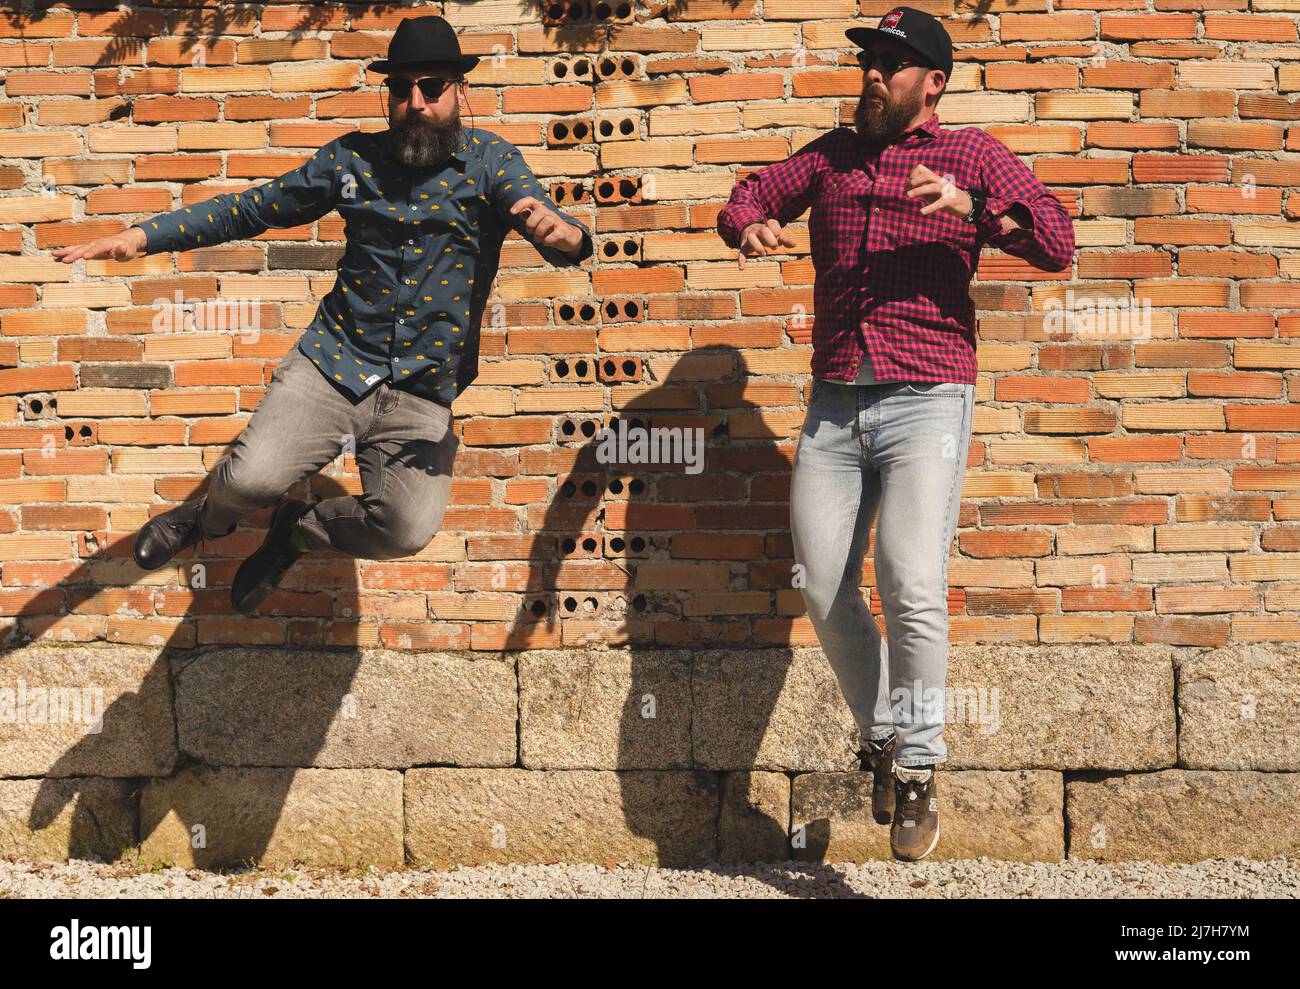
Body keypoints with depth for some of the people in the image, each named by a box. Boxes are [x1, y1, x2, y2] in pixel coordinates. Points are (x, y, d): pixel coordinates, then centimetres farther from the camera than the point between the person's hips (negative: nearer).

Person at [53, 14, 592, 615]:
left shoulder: (491, 161, 1)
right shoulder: (353, 159, 6)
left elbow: (558, 239, -16)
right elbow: (250, 209, 13)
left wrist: (566, 236, -43)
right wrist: (142, 236, 3)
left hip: (421, 396, 0)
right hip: (333, 364, 1)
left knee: (407, 531, -22)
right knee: (252, 479, -24)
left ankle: (296, 532, 12)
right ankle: (208, 516, 17)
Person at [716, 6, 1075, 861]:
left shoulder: (973, 156, 6)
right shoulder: (832, 156, 18)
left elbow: (1057, 242, -4)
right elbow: (749, 195, 23)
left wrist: (968, 206, -21)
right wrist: (751, 225, -3)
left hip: (927, 402, -4)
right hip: (834, 405, 5)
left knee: (912, 589, -15)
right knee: (825, 594, 3)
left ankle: (918, 767, 1)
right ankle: (882, 735, 23)